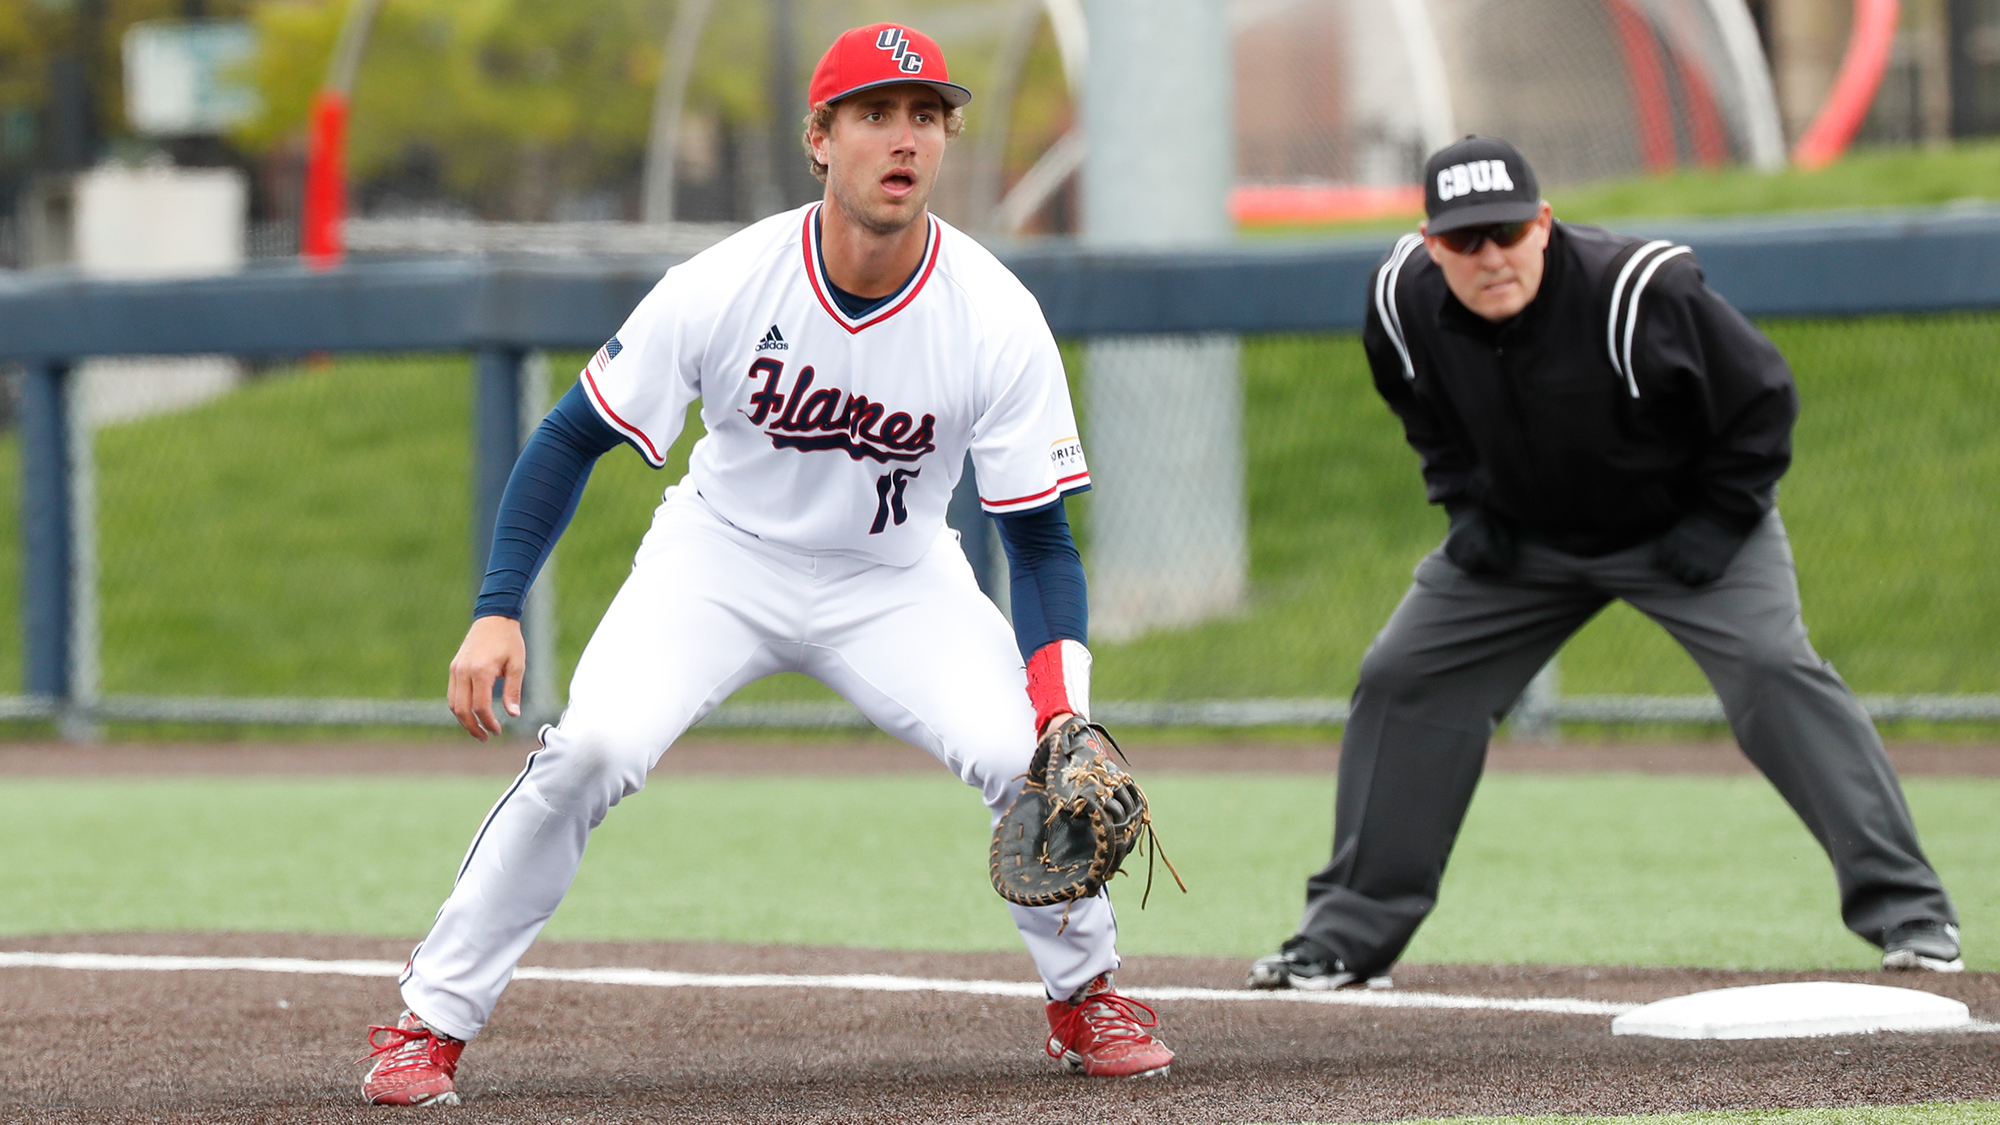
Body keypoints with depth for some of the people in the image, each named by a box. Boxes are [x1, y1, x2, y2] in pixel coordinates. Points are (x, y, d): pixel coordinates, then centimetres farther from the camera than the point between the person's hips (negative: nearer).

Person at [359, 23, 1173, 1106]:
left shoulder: (999, 322, -22)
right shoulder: (722, 286, -23)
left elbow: (1038, 541, -16)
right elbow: (571, 439, -12)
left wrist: (1064, 721, -31)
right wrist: (497, 611, -23)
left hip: (897, 582, 1)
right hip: (721, 559, -1)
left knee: (1027, 759, -22)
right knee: (589, 750, -24)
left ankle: (1085, 996, 7)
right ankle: (433, 1019, -9)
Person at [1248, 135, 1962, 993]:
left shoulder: (1640, 293, -33)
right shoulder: (1405, 302, -18)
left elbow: (1762, 399, -19)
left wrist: (1715, 527, -21)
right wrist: (1464, 503, -4)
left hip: (1684, 524, -5)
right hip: (1523, 534, 5)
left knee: (1774, 671, -23)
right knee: (1402, 680, -1)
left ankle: (1906, 910, -19)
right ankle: (1349, 930, 11)